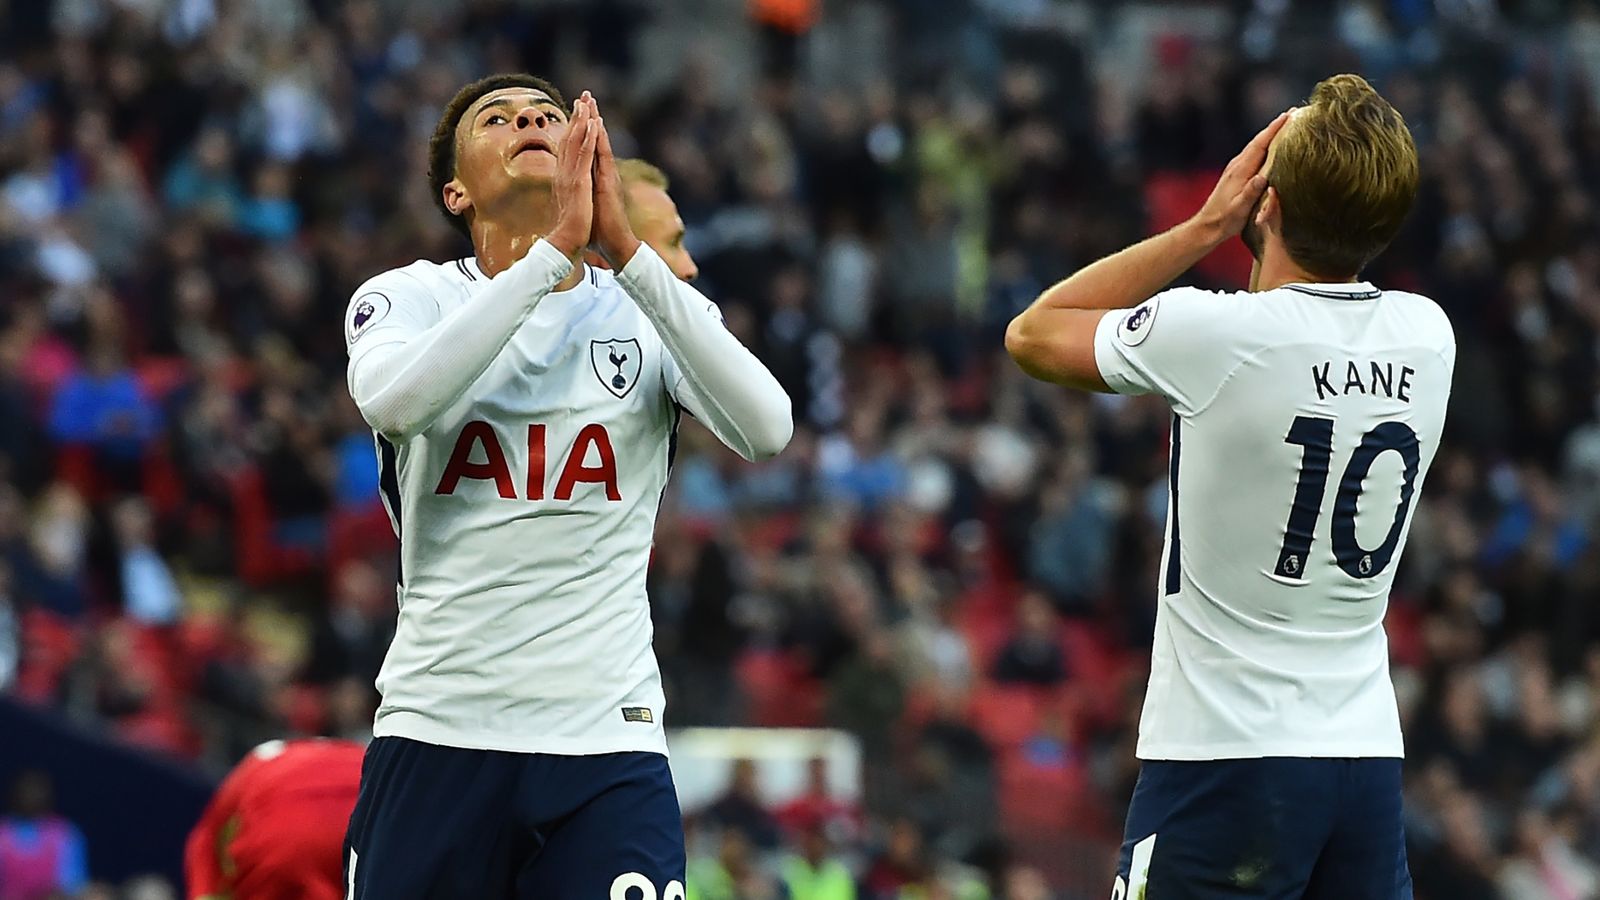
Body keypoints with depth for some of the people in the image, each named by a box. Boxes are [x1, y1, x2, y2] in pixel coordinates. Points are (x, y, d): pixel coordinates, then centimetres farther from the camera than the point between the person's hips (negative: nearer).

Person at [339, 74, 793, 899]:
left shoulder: (645, 308, 9)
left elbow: (766, 429, -10)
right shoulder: (410, 298, 6)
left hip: (608, 742, 0)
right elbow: (394, 400, -18)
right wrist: (558, 246, -18)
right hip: (436, 734, 0)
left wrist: (625, 247, -13)